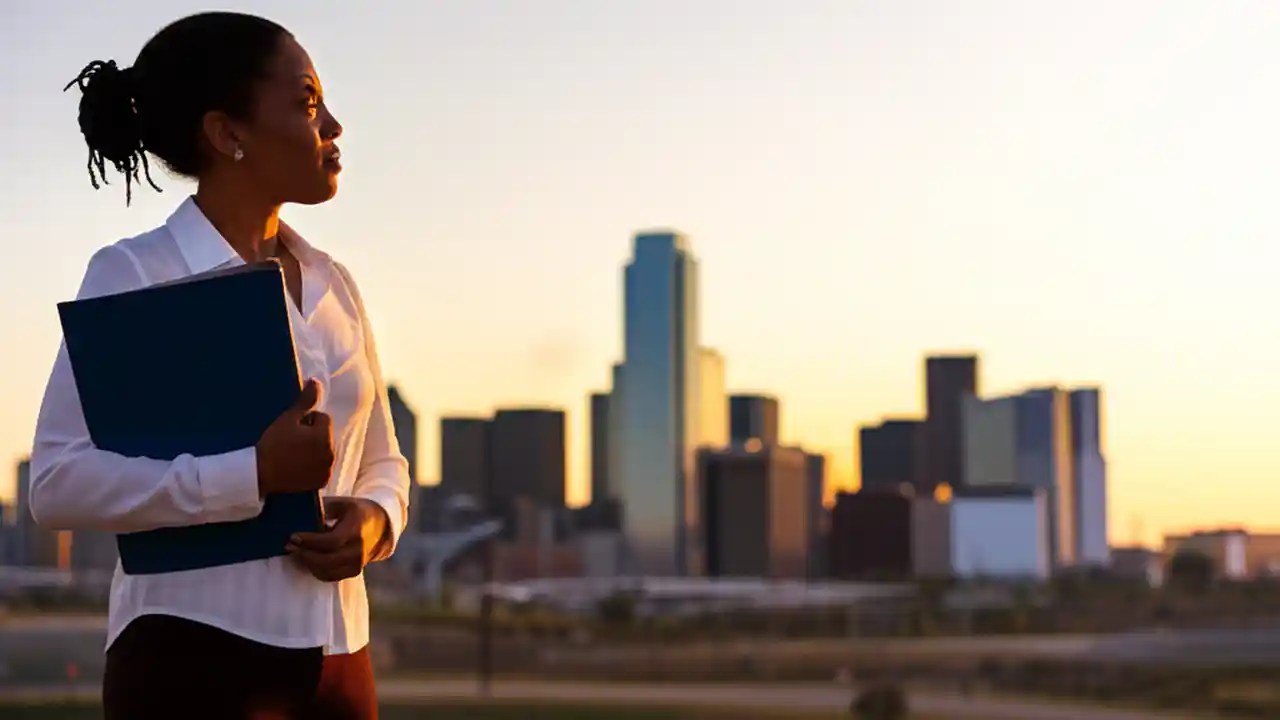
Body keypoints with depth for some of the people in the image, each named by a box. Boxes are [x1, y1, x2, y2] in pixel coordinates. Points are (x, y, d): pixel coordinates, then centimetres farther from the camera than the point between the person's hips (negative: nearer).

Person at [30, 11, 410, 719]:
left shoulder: (331, 284, 13)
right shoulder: (135, 274, -6)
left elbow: (381, 461, 19)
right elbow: (58, 481, -14)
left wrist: (373, 520, -4)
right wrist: (256, 473, -23)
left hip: (334, 660, 6)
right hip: (194, 657, -6)